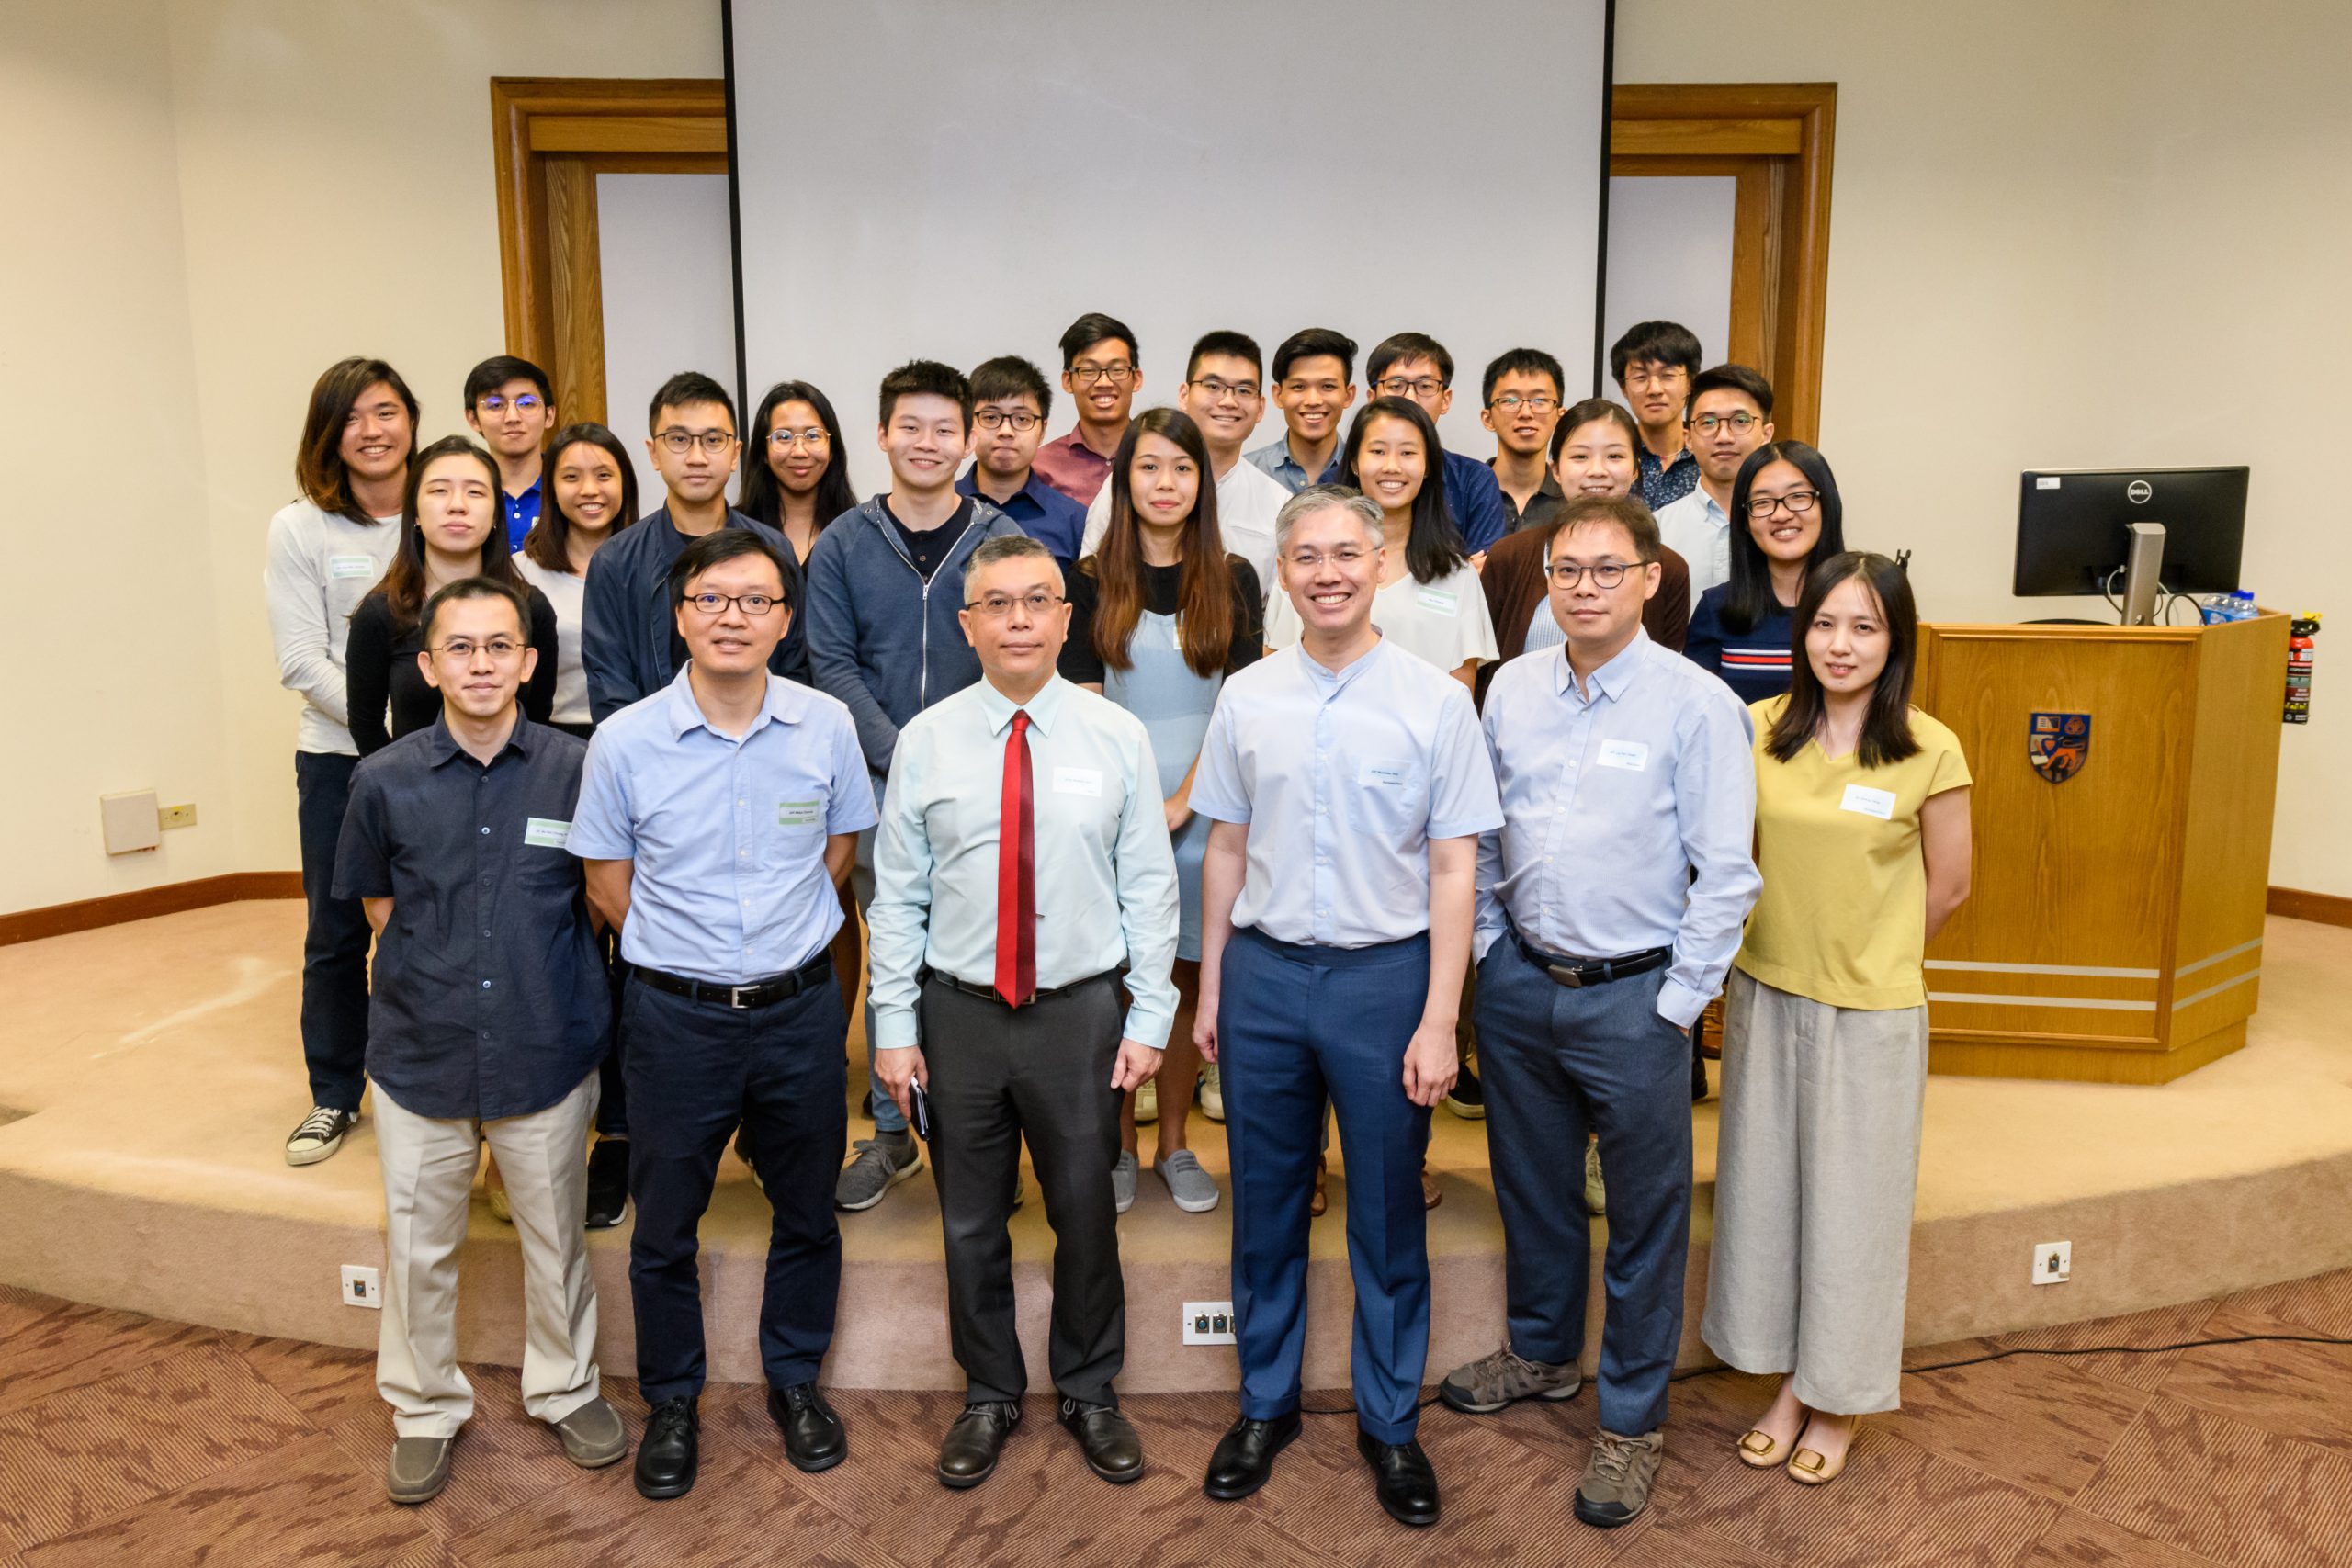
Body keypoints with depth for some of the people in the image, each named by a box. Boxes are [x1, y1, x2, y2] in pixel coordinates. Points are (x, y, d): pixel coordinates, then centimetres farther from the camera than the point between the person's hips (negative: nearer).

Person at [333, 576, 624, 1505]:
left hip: (546, 1054, 0)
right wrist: (439, 980, 4)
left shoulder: (574, 770, -10)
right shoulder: (386, 782, -7)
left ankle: (566, 1389, 38)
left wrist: (547, 984, 6)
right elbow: (378, 905, 8)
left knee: (556, 1237, 16)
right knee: (417, 1246, 14)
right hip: (420, 1056, 1)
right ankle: (425, 1410, 36)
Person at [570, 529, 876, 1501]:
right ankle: (671, 1402, 37)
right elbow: (607, 882, 2)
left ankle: (794, 1379, 40)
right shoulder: (625, 741, -10)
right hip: (677, 1017, -1)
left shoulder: (827, 726, -7)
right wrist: (685, 953, 5)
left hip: (801, 1010, 1)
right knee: (664, 1226, 14)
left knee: (807, 1212, 17)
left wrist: (784, 934, 8)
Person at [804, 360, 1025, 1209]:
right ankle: (891, 1131, 21)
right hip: (881, 781, 1)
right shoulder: (843, 545, 4)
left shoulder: (1003, 540, 3)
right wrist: (900, 755, -12)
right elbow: (833, 665, 0)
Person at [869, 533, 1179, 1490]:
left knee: (1085, 1215, 13)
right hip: (959, 1015, 1)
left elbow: (1149, 887, -1)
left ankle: (1090, 1393, 36)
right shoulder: (926, 740, -2)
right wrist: (894, 1026, -2)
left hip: (1081, 1013, 0)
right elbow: (897, 896, 0)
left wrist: (1150, 1018, -4)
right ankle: (989, 1397, 36)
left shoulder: (1117, 737, -2)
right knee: (971, 1223, 14)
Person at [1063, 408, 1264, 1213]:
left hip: (1202, 808, 1)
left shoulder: (1233, 580, 4)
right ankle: (1118, 1144, 20)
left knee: (1187, 977, 8)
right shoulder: (1092, 580, 3)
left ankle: (1174, 1144, 22)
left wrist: (1182, 801, -11)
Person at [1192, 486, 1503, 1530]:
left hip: (1384, 974, -2)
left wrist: (1438, 1022, -9)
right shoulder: (1246, 699, 2)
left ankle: (1390, 1423, 29)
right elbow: (1225, 850, 8)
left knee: (1387, 1212, 10)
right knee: (1265, 1206, 14)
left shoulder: (1437, 700, -6)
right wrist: (1209, 991, 10)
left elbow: (1453, 870, -6)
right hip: (1264, 972, 2)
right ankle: (1265, 1405, 33)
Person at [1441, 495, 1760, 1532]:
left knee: (1645, 1214, 9)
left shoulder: (1697, 706, -11)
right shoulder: (1513, 689, 3)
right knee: (1530, 1185, 20)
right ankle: (1541, 1351, 44)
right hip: (1518, 982, 5)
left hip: (1634, 997, -4)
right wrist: (1484, 950, 7)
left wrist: (1678, 1003, -11)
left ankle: (1632, 1419, 28)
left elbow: (1726, 873, -10)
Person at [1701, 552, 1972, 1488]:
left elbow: (1947, 890, 0)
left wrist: (1865, 957, 8)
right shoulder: (1760, 731, -3)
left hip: (1870, 1013, -3)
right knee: (1765, 1188, 13)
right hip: (1765, 997, 3)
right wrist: (1793, 949, 4)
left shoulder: (1929, 752, -10)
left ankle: (1841, 1399, 31)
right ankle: (1792, 1381, 34)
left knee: (1852, 1200, 10)